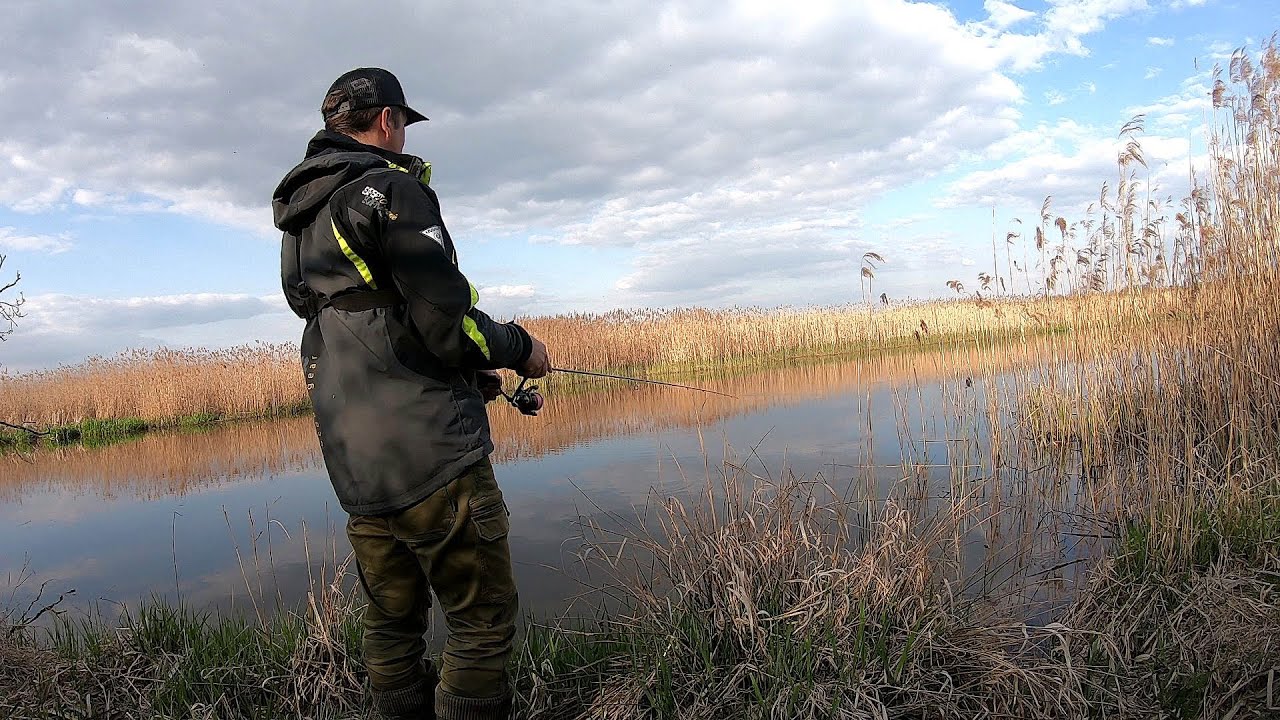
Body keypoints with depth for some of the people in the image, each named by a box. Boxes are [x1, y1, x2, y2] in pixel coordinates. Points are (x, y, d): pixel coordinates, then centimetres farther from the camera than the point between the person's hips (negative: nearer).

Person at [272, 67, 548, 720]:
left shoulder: (299, 217, 19)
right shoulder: (391, 188, -8)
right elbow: (446, 322, -18)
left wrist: (468, 374, 24)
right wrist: (518, 348, 2)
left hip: (353, 462, 9)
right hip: (429, 451, -9)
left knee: (391, 622, 17)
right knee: (483, 617, 0)